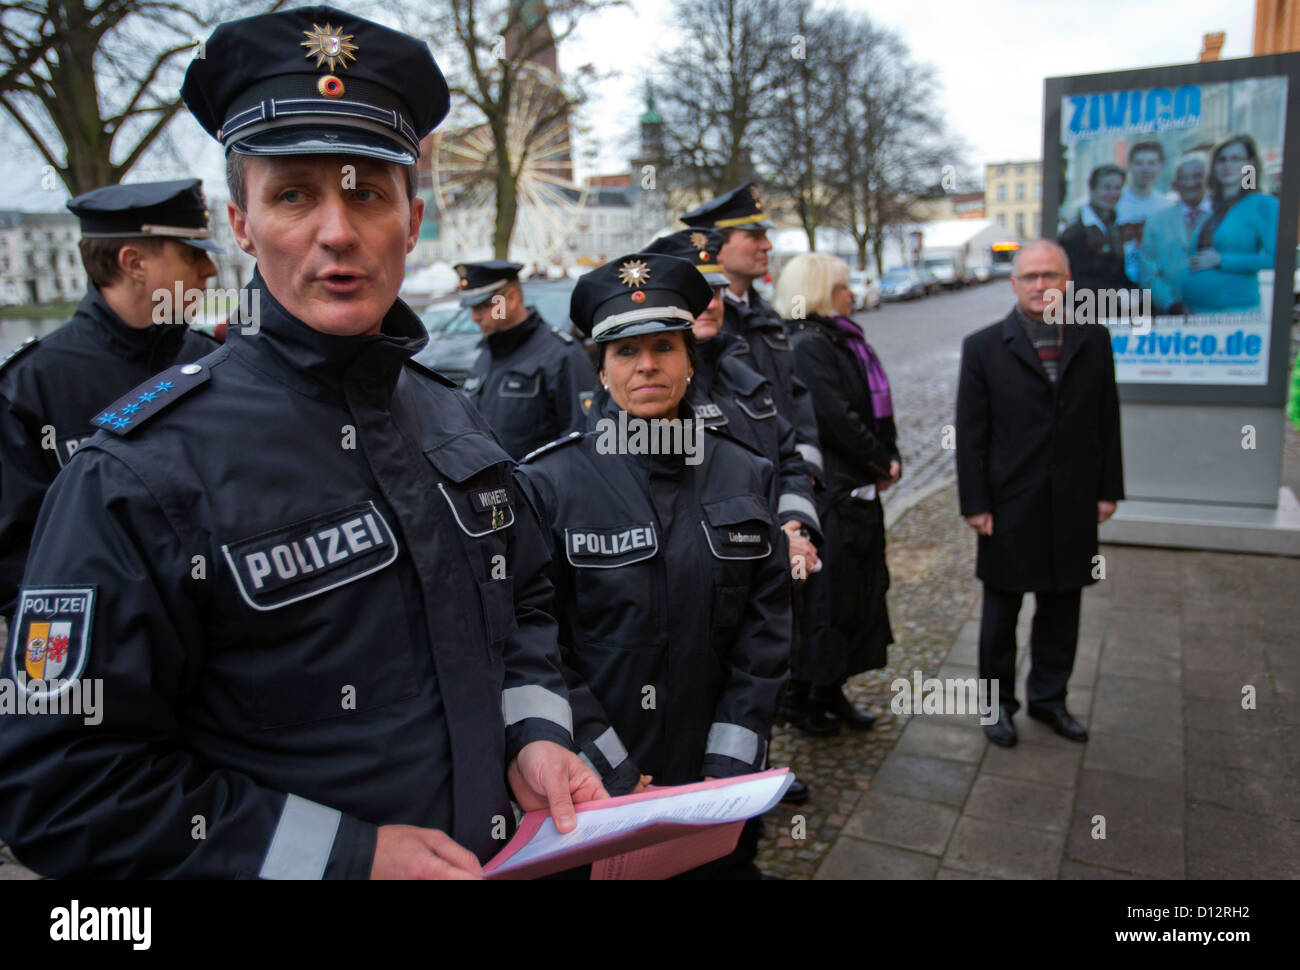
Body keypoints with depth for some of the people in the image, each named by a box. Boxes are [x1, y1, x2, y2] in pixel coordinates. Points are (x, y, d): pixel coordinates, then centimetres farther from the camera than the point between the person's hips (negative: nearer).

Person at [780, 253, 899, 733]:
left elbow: (875, 405, 14)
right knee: (823, 592, 0)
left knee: (858, 589, 15)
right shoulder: (809, 345, -16)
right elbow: (840, 418, -21)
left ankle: (831, 692, 27)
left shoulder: (840, 341, 14)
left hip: (857, 489, 10)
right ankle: (803, 698, 15)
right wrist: (882, 463, -9)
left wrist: (889, 458, -1)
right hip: (828, 492, -10)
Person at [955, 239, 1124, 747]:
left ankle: (1049, 697, 32)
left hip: (1074, 506, 3)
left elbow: (1107, 419, 7)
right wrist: (975, 503, -8)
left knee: (1061, 609, 14)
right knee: (1001, 611, 10)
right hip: (1010, 506, -2)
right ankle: (998, 701, 26)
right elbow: (970, 433, -5)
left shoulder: (1093, 341, 4)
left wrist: (1108, 489, 4)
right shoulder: (984, 347, -4)